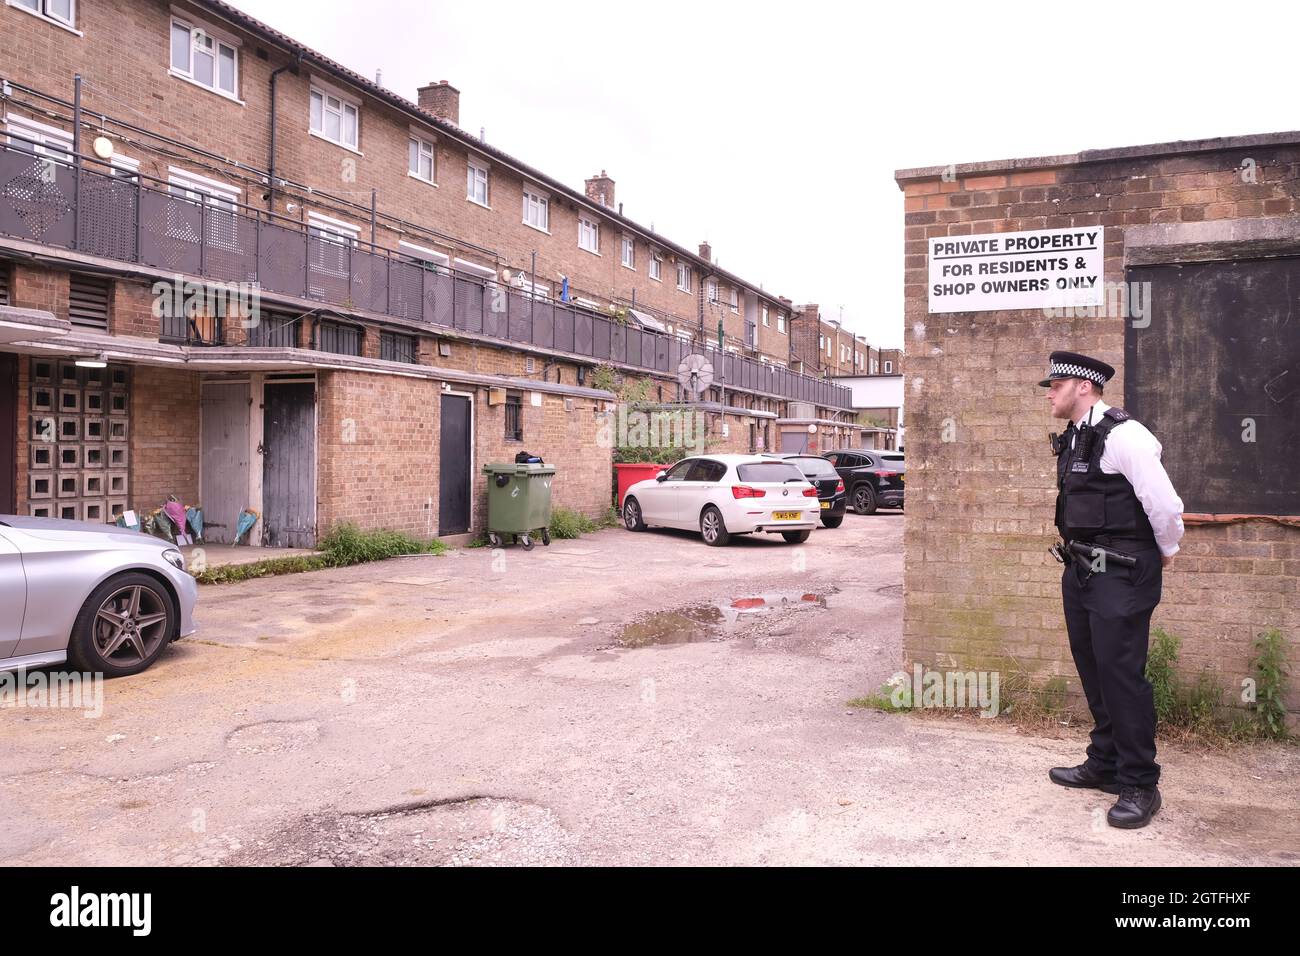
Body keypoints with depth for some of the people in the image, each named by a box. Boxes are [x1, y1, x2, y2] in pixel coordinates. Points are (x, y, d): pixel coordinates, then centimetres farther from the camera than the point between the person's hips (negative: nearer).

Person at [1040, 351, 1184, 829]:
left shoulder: (1123, 435, -18)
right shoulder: (1074, 440, 11)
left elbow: (1165, 504, -18)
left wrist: (1165, 553, -3)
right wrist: (1076, 563, 16)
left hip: (1121, 574, -9)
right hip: (1083, 570, 9)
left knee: (1121, 672, -4)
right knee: (1093, 668, 16)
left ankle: (1139, 784, 10)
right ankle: (1104, 764, 31)